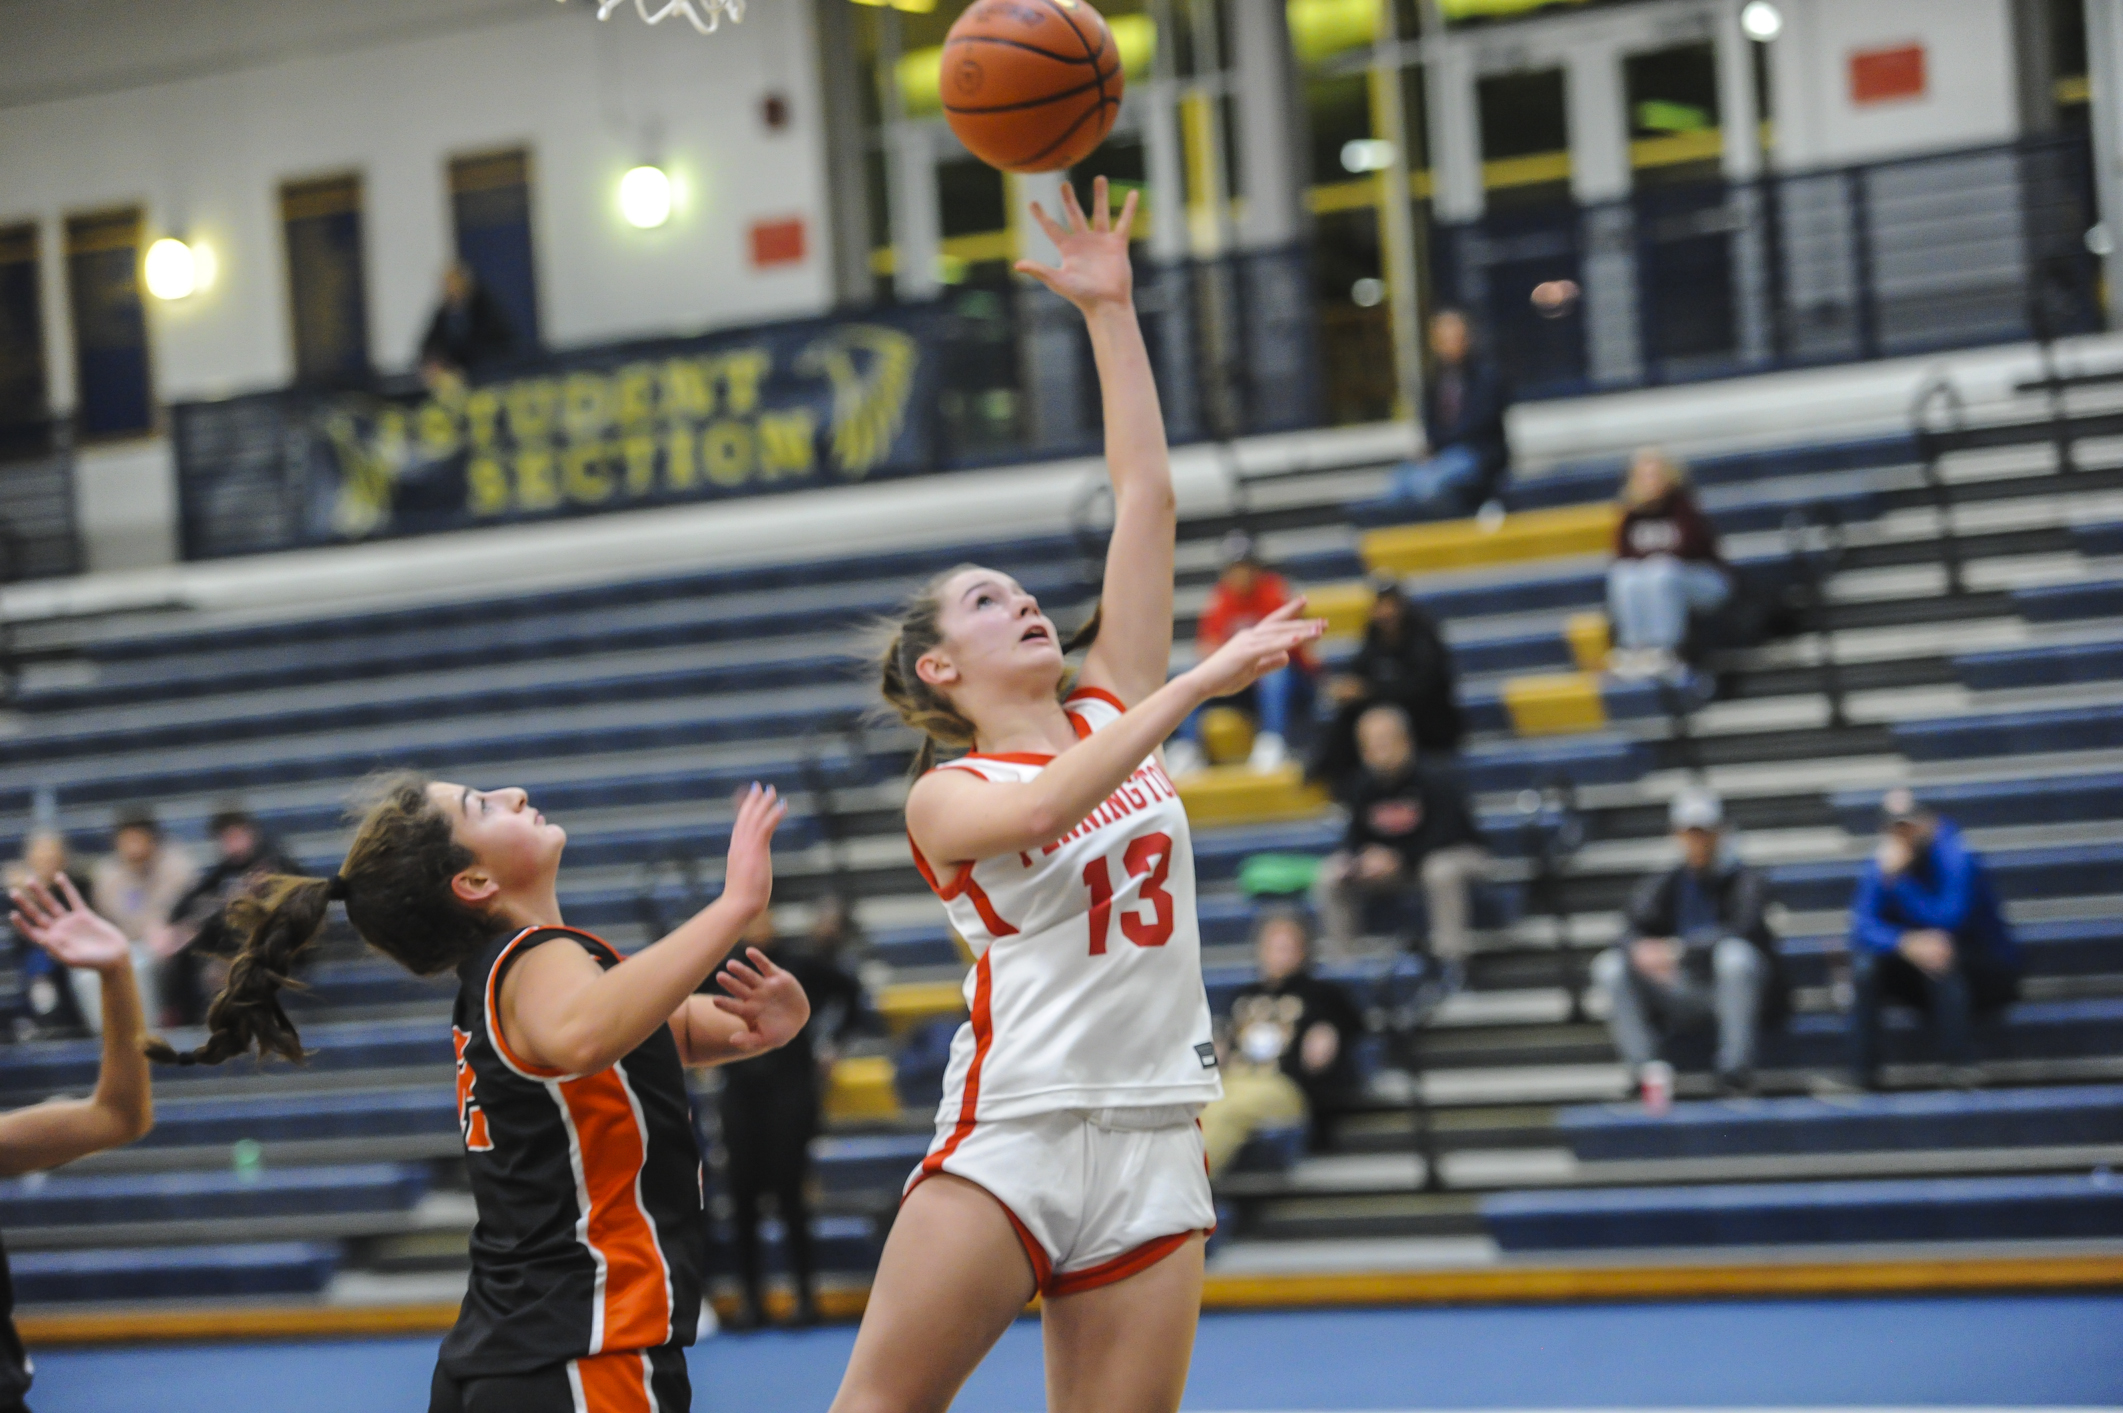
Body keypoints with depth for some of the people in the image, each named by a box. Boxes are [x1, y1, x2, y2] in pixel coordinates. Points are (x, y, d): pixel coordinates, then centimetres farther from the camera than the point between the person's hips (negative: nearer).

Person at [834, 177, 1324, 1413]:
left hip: (1153, 1146, 4)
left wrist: (1111, 310, 7)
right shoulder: (945, 798, 1)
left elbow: (1147, 495, 9)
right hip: (1011, 1132, -4)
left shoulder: (1114, 707, 14)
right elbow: (1042, 810, -23)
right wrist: (1203, 681, -24)